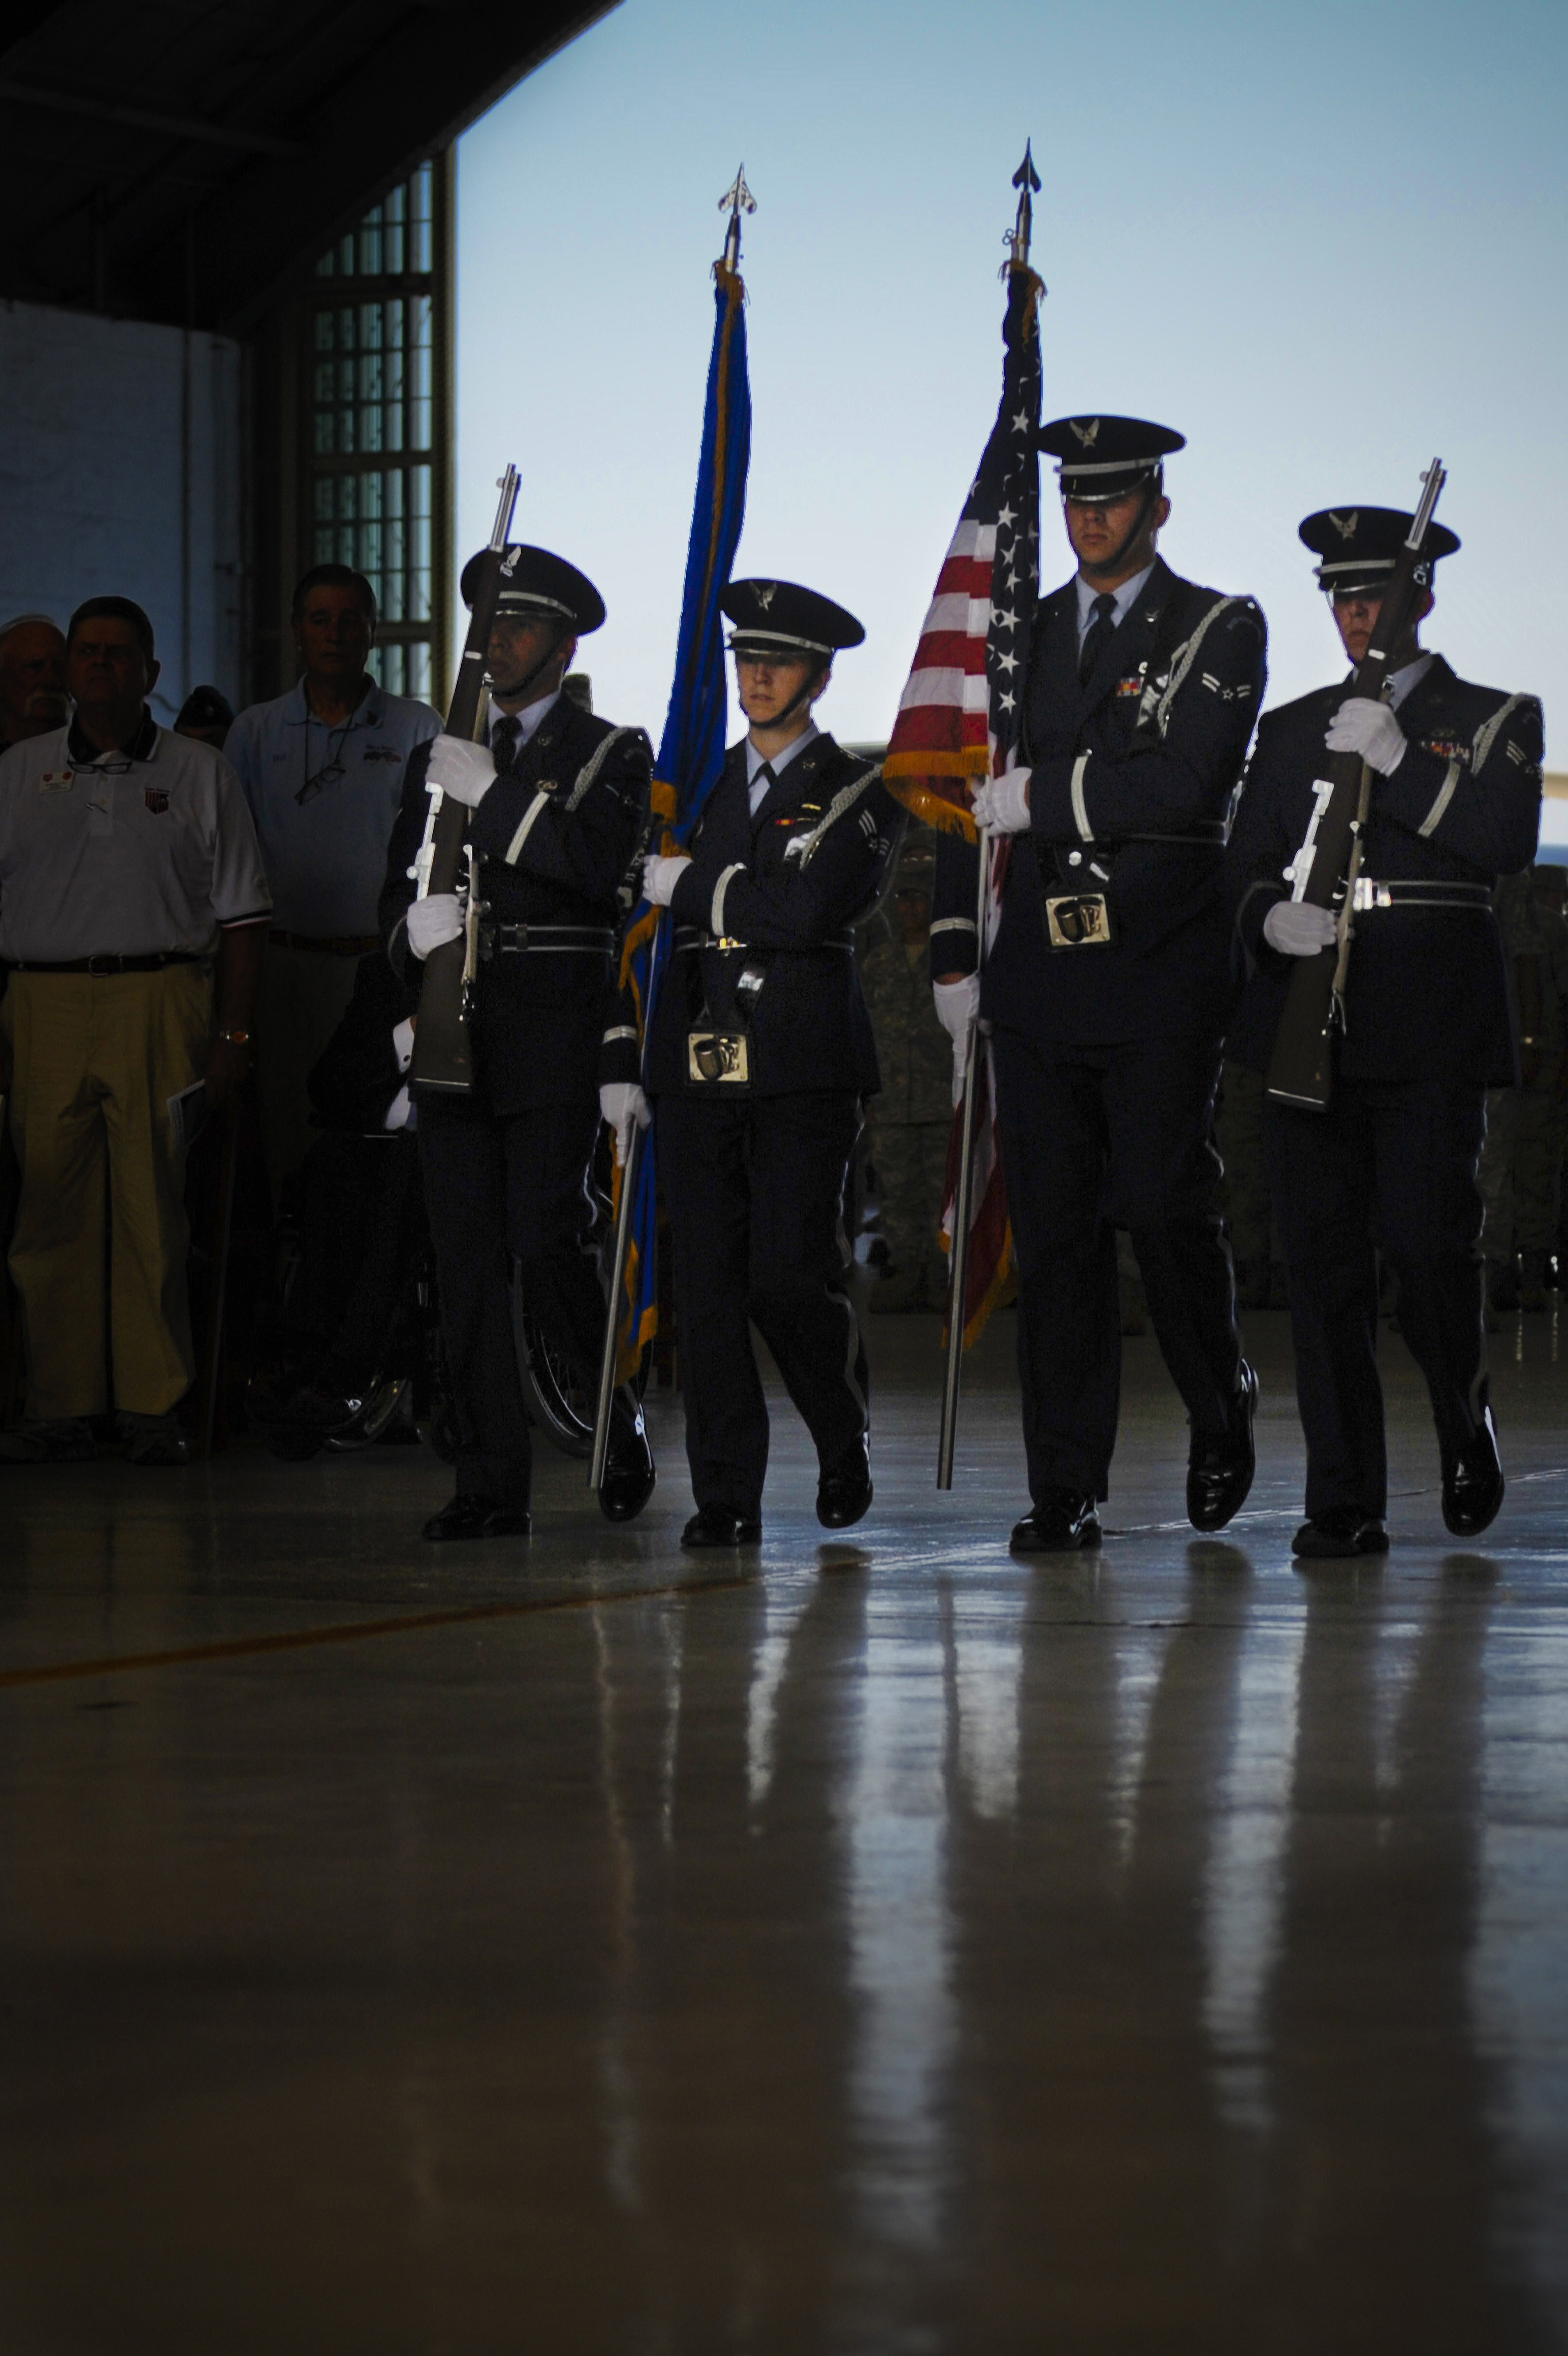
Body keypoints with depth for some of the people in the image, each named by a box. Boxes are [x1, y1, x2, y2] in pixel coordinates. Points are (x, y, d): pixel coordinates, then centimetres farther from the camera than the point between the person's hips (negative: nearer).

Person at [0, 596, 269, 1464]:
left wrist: (231, 1033, -1)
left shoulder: (201, 775, 8)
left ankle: (153, 1408, 2)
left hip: (160, 1002, -2)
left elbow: (241, 914, 7)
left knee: (153, 1211, -3)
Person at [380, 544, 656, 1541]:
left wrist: (492, 797, -18)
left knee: (547, 1239, -13)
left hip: (557, 1037, -4)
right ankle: (494, 1487, 1)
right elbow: (398, 892, 14)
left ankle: (620, 1417, 12)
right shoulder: (441, 760, 20)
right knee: (468, 1259, -1)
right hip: (455, 1038, 4)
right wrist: (413, 928, -9)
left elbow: (602, 862, -13)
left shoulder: (614, 754, 6)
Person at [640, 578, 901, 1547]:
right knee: (710, 1281, -1)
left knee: (792, 1272, -10)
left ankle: (847, 1438, 17)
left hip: (804, 1063, -4)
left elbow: (804, 906, -14)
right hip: (700, 1057, 4)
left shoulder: (859, 789, 2)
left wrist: (690, 885, -6)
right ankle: (726, 1496, 4)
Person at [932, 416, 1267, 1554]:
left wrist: (1044, 796, -10)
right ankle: (1066, 1493, 4)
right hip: (1040, 979, 4)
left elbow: (1183, 781, -13)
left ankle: (1222, 1412, 22)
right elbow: (971, 793, 16)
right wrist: (957, 953, 8)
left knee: (1167, 1208, -6)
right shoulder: (1020, 636, 15)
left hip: (1162, 977, -4)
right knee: (1054, 1234, 1)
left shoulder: (1222, 632, 2)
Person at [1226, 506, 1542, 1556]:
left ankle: (1466, 1421, 19)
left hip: (1433, 1025, -3)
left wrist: (1398, 761, -16)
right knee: (1322, 1260, -3)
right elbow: (1247, 867, 14)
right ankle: (1346, 1503, 0)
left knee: (1430, 1249, -11)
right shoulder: (1292, 729, 18)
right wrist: (1272, 917, -9)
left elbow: (1507, 842, -8)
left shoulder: (1496, 719, 9)